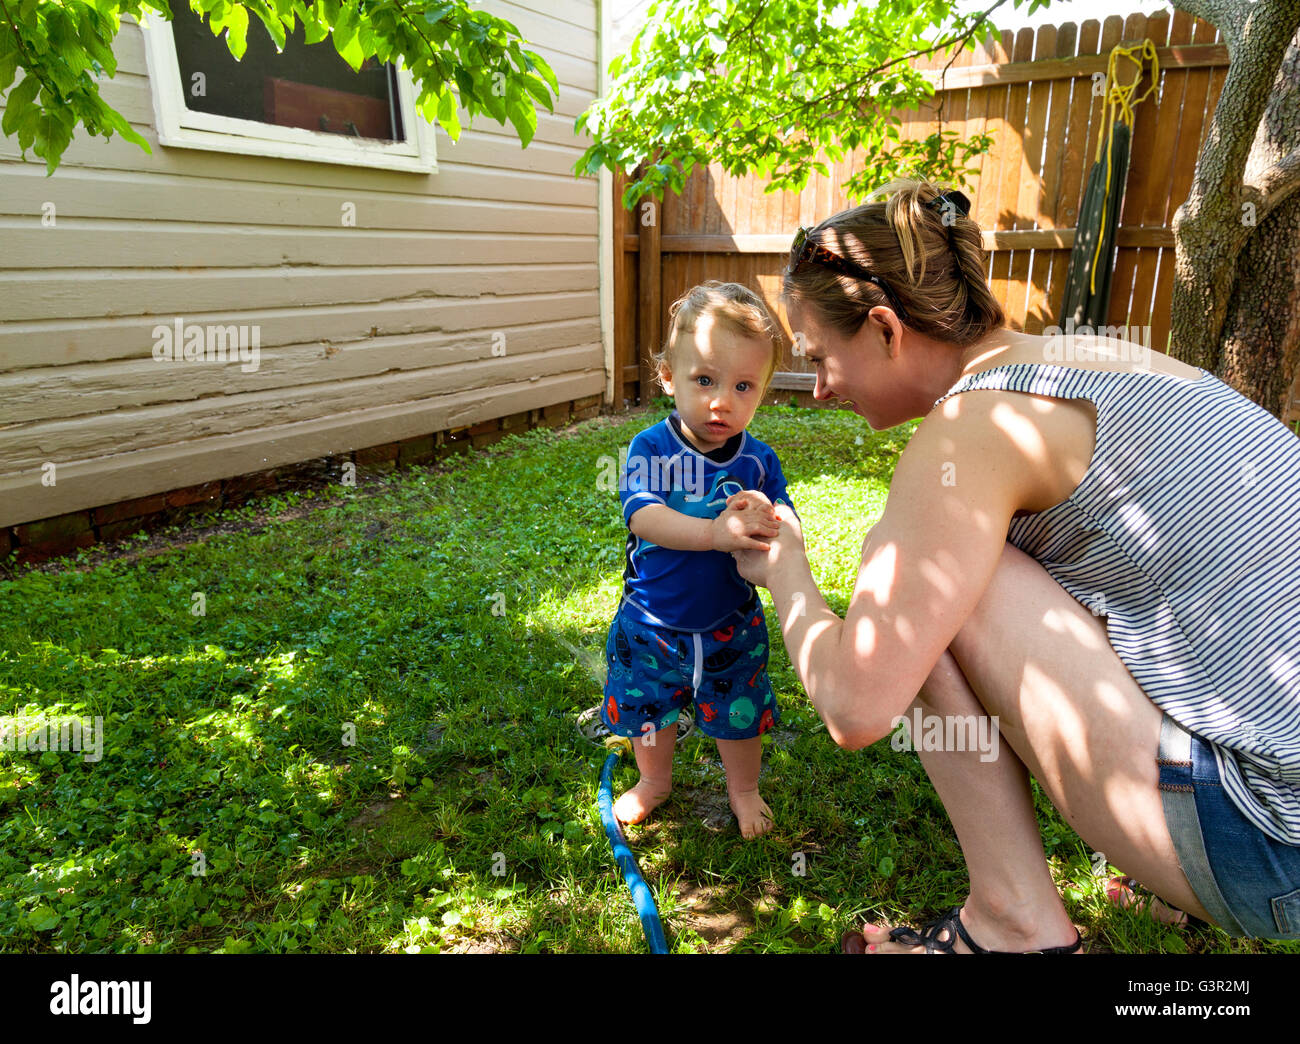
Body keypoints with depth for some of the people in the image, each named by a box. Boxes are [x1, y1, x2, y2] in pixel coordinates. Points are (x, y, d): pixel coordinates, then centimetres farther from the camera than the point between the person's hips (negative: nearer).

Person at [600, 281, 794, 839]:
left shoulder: (758, 460, -11)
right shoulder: (650, 448, -17)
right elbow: (643, 517, -31)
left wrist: (765, 523, -36)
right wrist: (716, 531, -45)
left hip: (730, 627, 0)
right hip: (652, 623, 0)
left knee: (738, 714, 17)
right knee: (646, 709, 20)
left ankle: (743, 788, 47)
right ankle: (654, 781, 50)